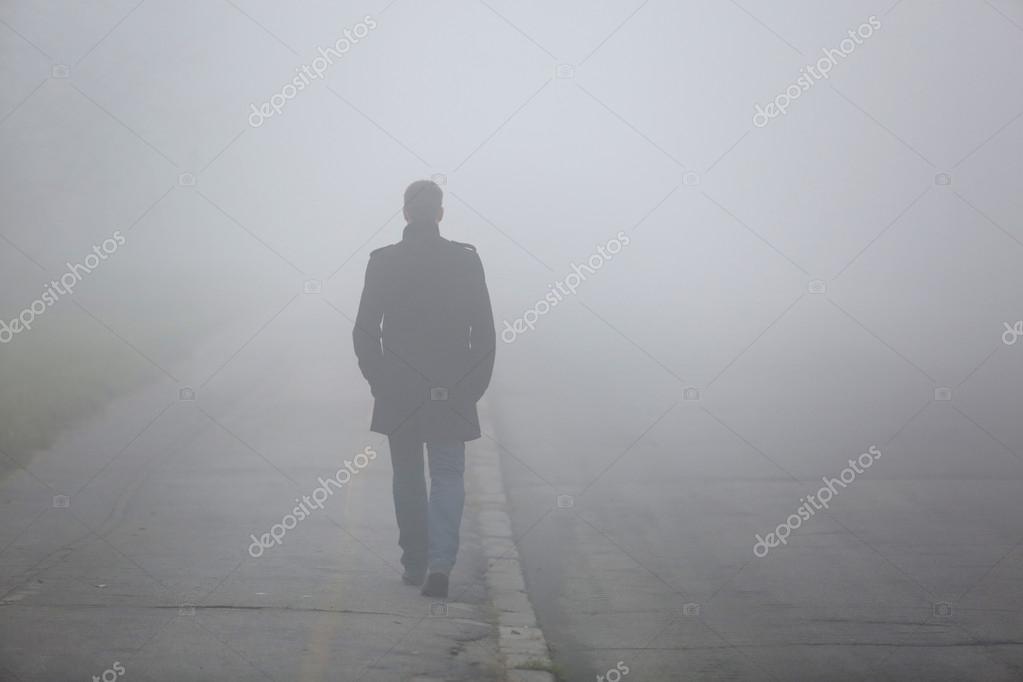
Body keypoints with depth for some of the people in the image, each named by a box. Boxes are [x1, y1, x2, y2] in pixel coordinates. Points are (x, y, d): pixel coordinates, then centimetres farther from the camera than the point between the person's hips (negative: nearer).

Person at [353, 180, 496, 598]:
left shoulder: (382, 261, -4)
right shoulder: (466, 260, -4)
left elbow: (364, 332, -1)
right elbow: (484, 332, -3)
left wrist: (379, 382, 9)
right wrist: (476, 385, 6)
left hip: (397, 393, 1)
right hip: (451, 392, -1)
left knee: (408, 480, 14)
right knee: (448, 476, 6)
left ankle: (414, 565, 22)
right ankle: (440, 562, -11)